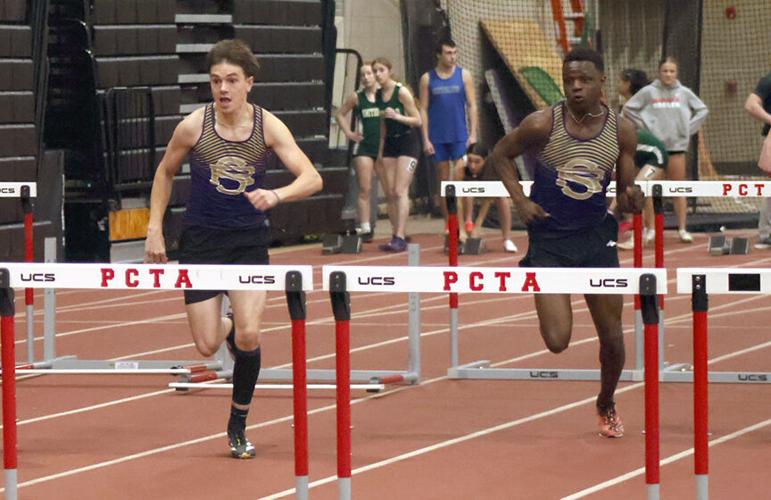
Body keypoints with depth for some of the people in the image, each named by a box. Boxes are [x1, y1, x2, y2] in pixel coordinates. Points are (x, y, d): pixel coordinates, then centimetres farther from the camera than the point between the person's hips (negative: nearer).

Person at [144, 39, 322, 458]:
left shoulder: (267, 126, -10)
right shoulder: (193, 126, -10)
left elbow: (311, 178, -17)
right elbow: (165, 173, 7)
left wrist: (275, 195, -36)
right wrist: (155, 229, 2)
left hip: (249, 240, 0)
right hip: (201, 240, 0)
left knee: (248, 337, -15)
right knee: (206, 347, -3)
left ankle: (238, 425, 7)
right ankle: (226, 328, 37)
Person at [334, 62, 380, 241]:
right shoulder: (356, 97, 4)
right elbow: (340, 114, 16)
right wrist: (348, 133, 5)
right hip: (364, 146, 0)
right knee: (364, 189, -5)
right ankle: (364, 229, -8)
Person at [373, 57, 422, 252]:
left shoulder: (401, 92, -12)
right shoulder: (378, 95, 8)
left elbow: (417, 120, -11)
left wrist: (397, 116, -25)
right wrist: (380, 150, 17)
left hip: (406, 143, -7)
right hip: (389, 144, 7)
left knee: (400, 192, -14)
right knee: (390, 193, 3)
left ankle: (400, 238, -18)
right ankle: (395, 236, 7)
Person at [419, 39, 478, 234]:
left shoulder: (464, 75, 4)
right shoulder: (427, 79, 4)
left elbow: (472, 105, 4)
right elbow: (423, 110, 4)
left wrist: (473, 134, -4)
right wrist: (426, 139, -3)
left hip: (460, 137, -1)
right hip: (437, 138, 1)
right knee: (443, 181, 5)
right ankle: (448, 223, 9)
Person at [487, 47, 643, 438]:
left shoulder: (622, 131, -6)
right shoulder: (543, 124, -14)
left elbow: (624, 196, 2)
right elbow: (500, 155, 2)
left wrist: (632, 199, -22)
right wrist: (520, 200, -10)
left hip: (596, 236, 3)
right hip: (550, 239, -2)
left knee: (612, 337, 8)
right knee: (556, 342, -13)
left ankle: (606, 405, 36)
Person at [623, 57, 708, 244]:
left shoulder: (684, 93, 3)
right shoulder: (648, 92, -2)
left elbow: (702, 110, 13)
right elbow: (628, 108, 3)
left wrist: (688, 128, 4)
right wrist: (643, 126, -4)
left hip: (677, 145, 1)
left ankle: (682, 229, 7)